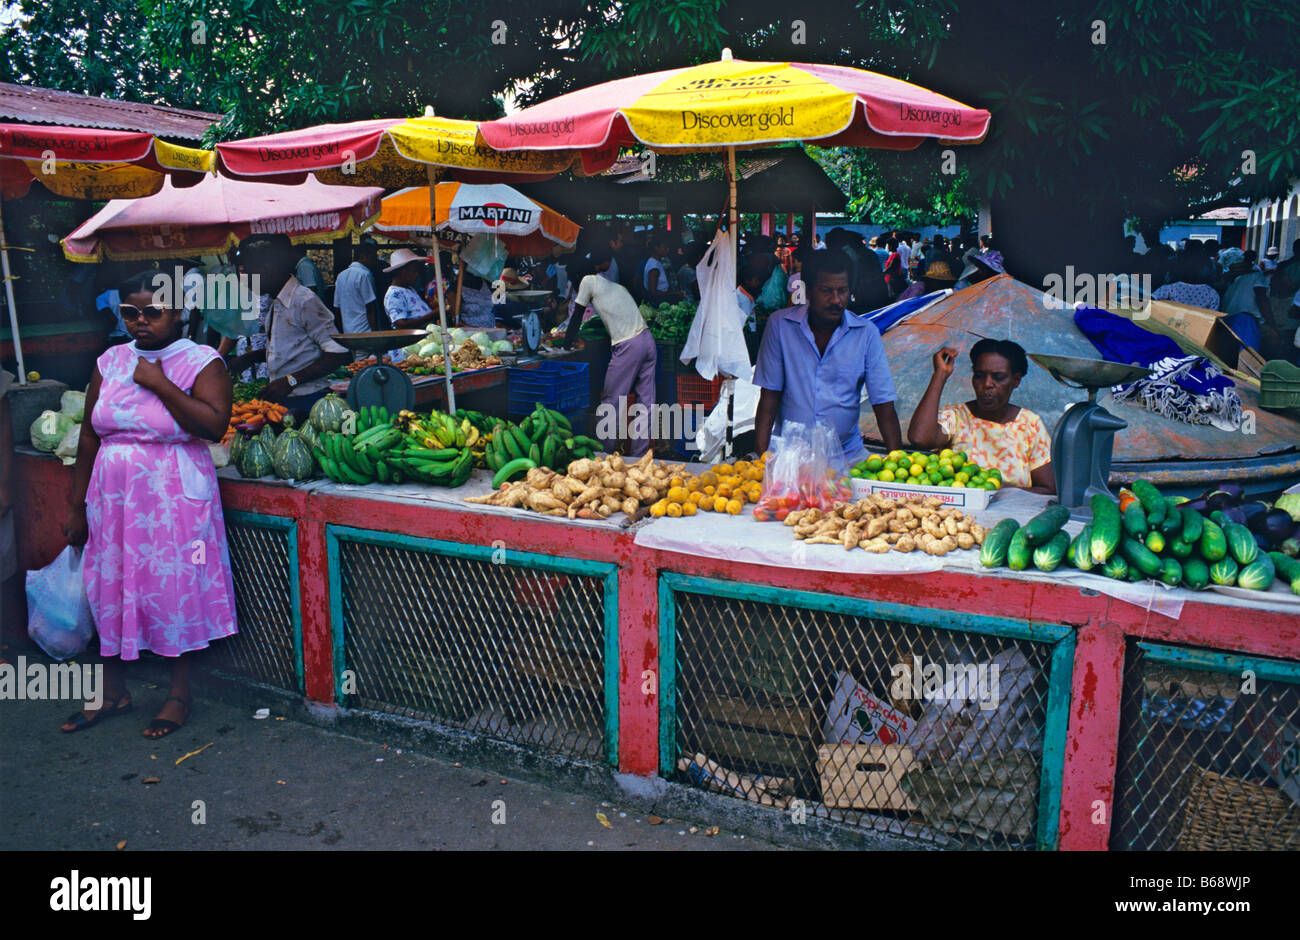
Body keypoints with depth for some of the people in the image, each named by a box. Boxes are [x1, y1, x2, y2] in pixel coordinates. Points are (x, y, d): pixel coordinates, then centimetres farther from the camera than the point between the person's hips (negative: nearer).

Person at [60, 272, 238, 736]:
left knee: (176, 589, 1)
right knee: (108, 587, 11)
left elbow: (214, 425, -21)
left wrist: (158, 383, -20)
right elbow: (89, 437, 10)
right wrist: (77, 506, 9)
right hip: (113, 496, 5)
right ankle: (113, 692, 28)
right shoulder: (110, 362, 9)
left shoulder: (202, 362, -6)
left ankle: (180, 693, 17)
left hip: (174, 498, -5)